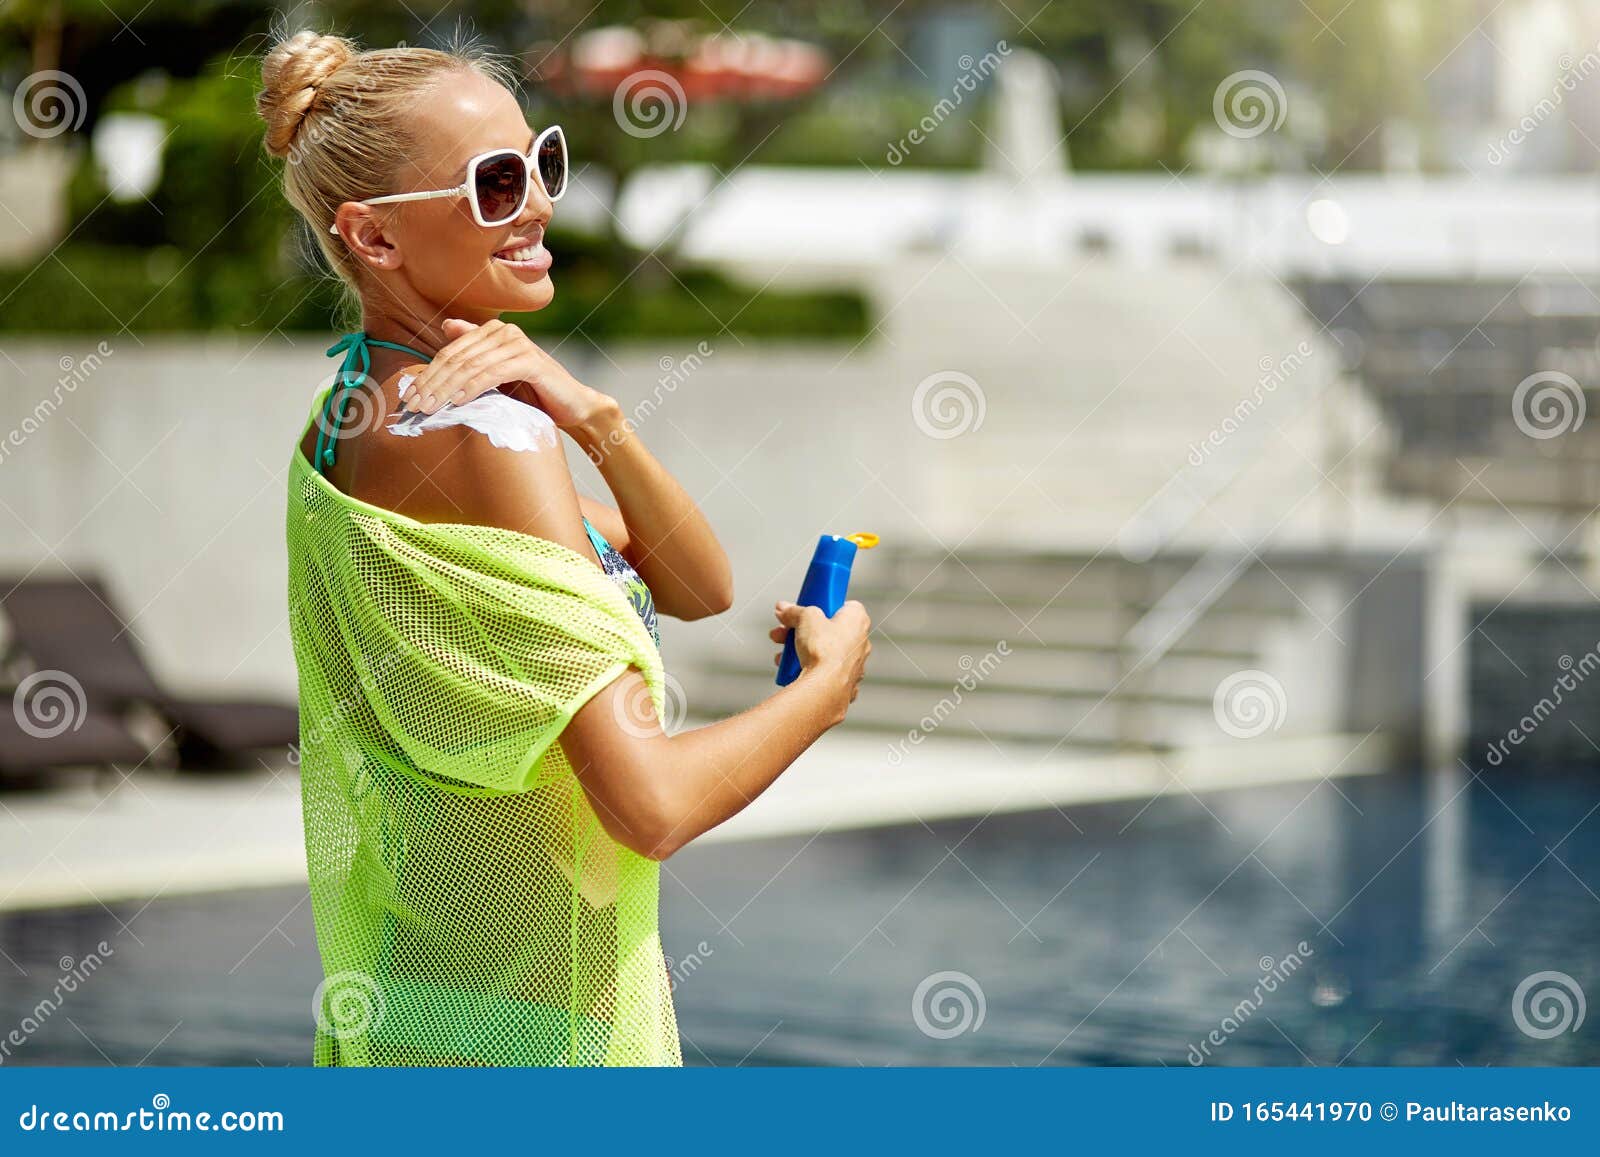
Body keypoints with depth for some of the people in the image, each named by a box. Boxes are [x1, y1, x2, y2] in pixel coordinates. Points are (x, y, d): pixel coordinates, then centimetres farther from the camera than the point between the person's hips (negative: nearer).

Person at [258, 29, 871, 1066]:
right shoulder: (490, 435, -21)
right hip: (531, 1004, -9)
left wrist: (591, 415, -13)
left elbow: (701, 590, 5)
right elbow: (653, 804, -26)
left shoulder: (356, 413, 7)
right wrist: (829, 683, -9)